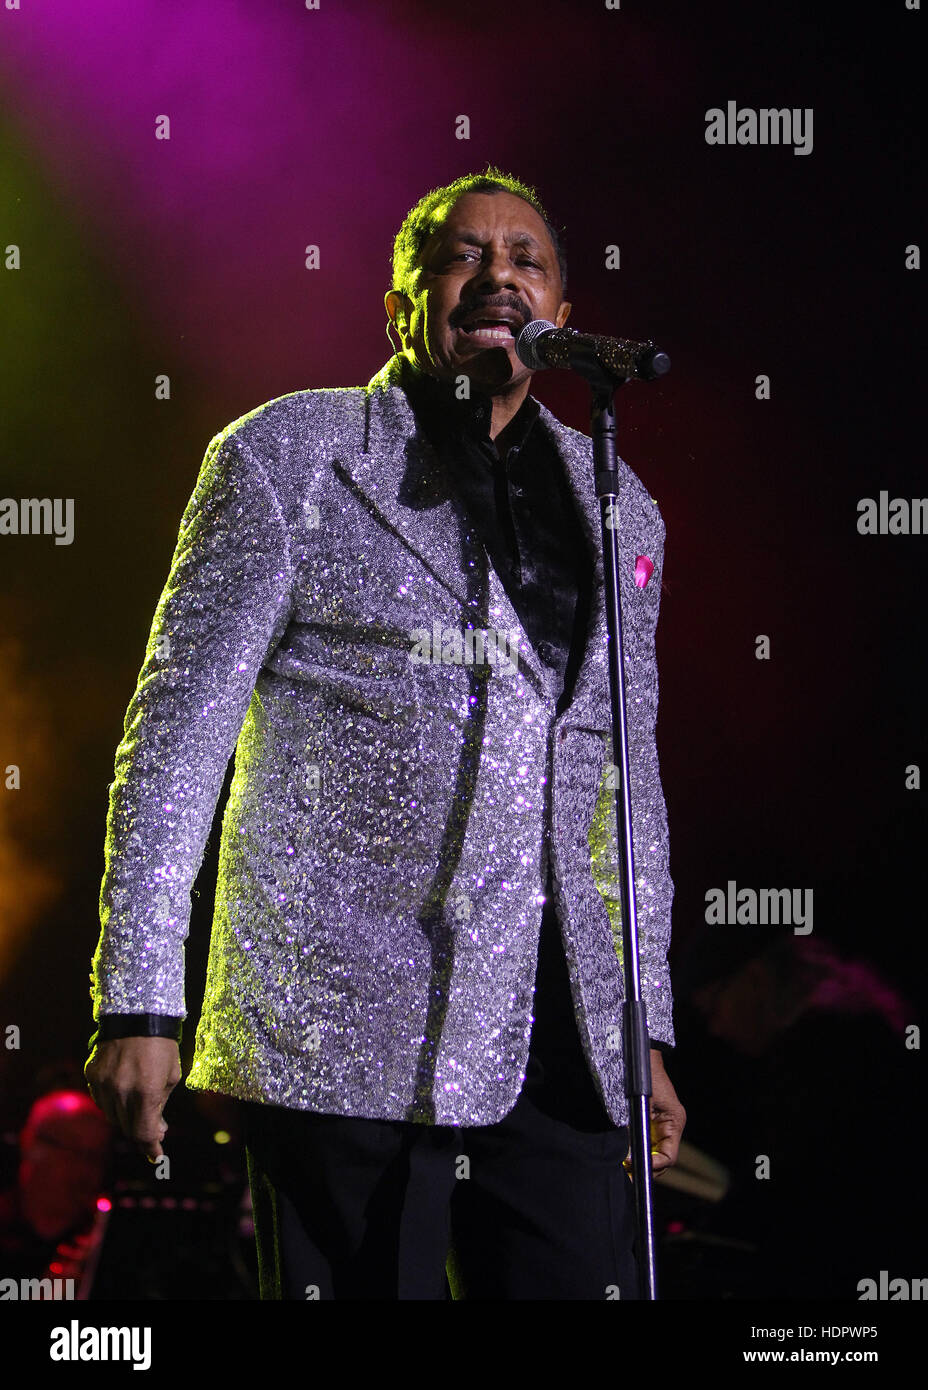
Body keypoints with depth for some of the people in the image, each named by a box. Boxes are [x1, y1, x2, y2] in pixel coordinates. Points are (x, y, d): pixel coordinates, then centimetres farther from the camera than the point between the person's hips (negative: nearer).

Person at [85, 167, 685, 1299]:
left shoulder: (616, 509, 17)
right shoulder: (285, 455, 3)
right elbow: (177, 730, -1)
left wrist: (648, 1028, 17)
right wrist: (139, 1004, -8)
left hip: (556, 1043, 4)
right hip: (346, 1033, -4)